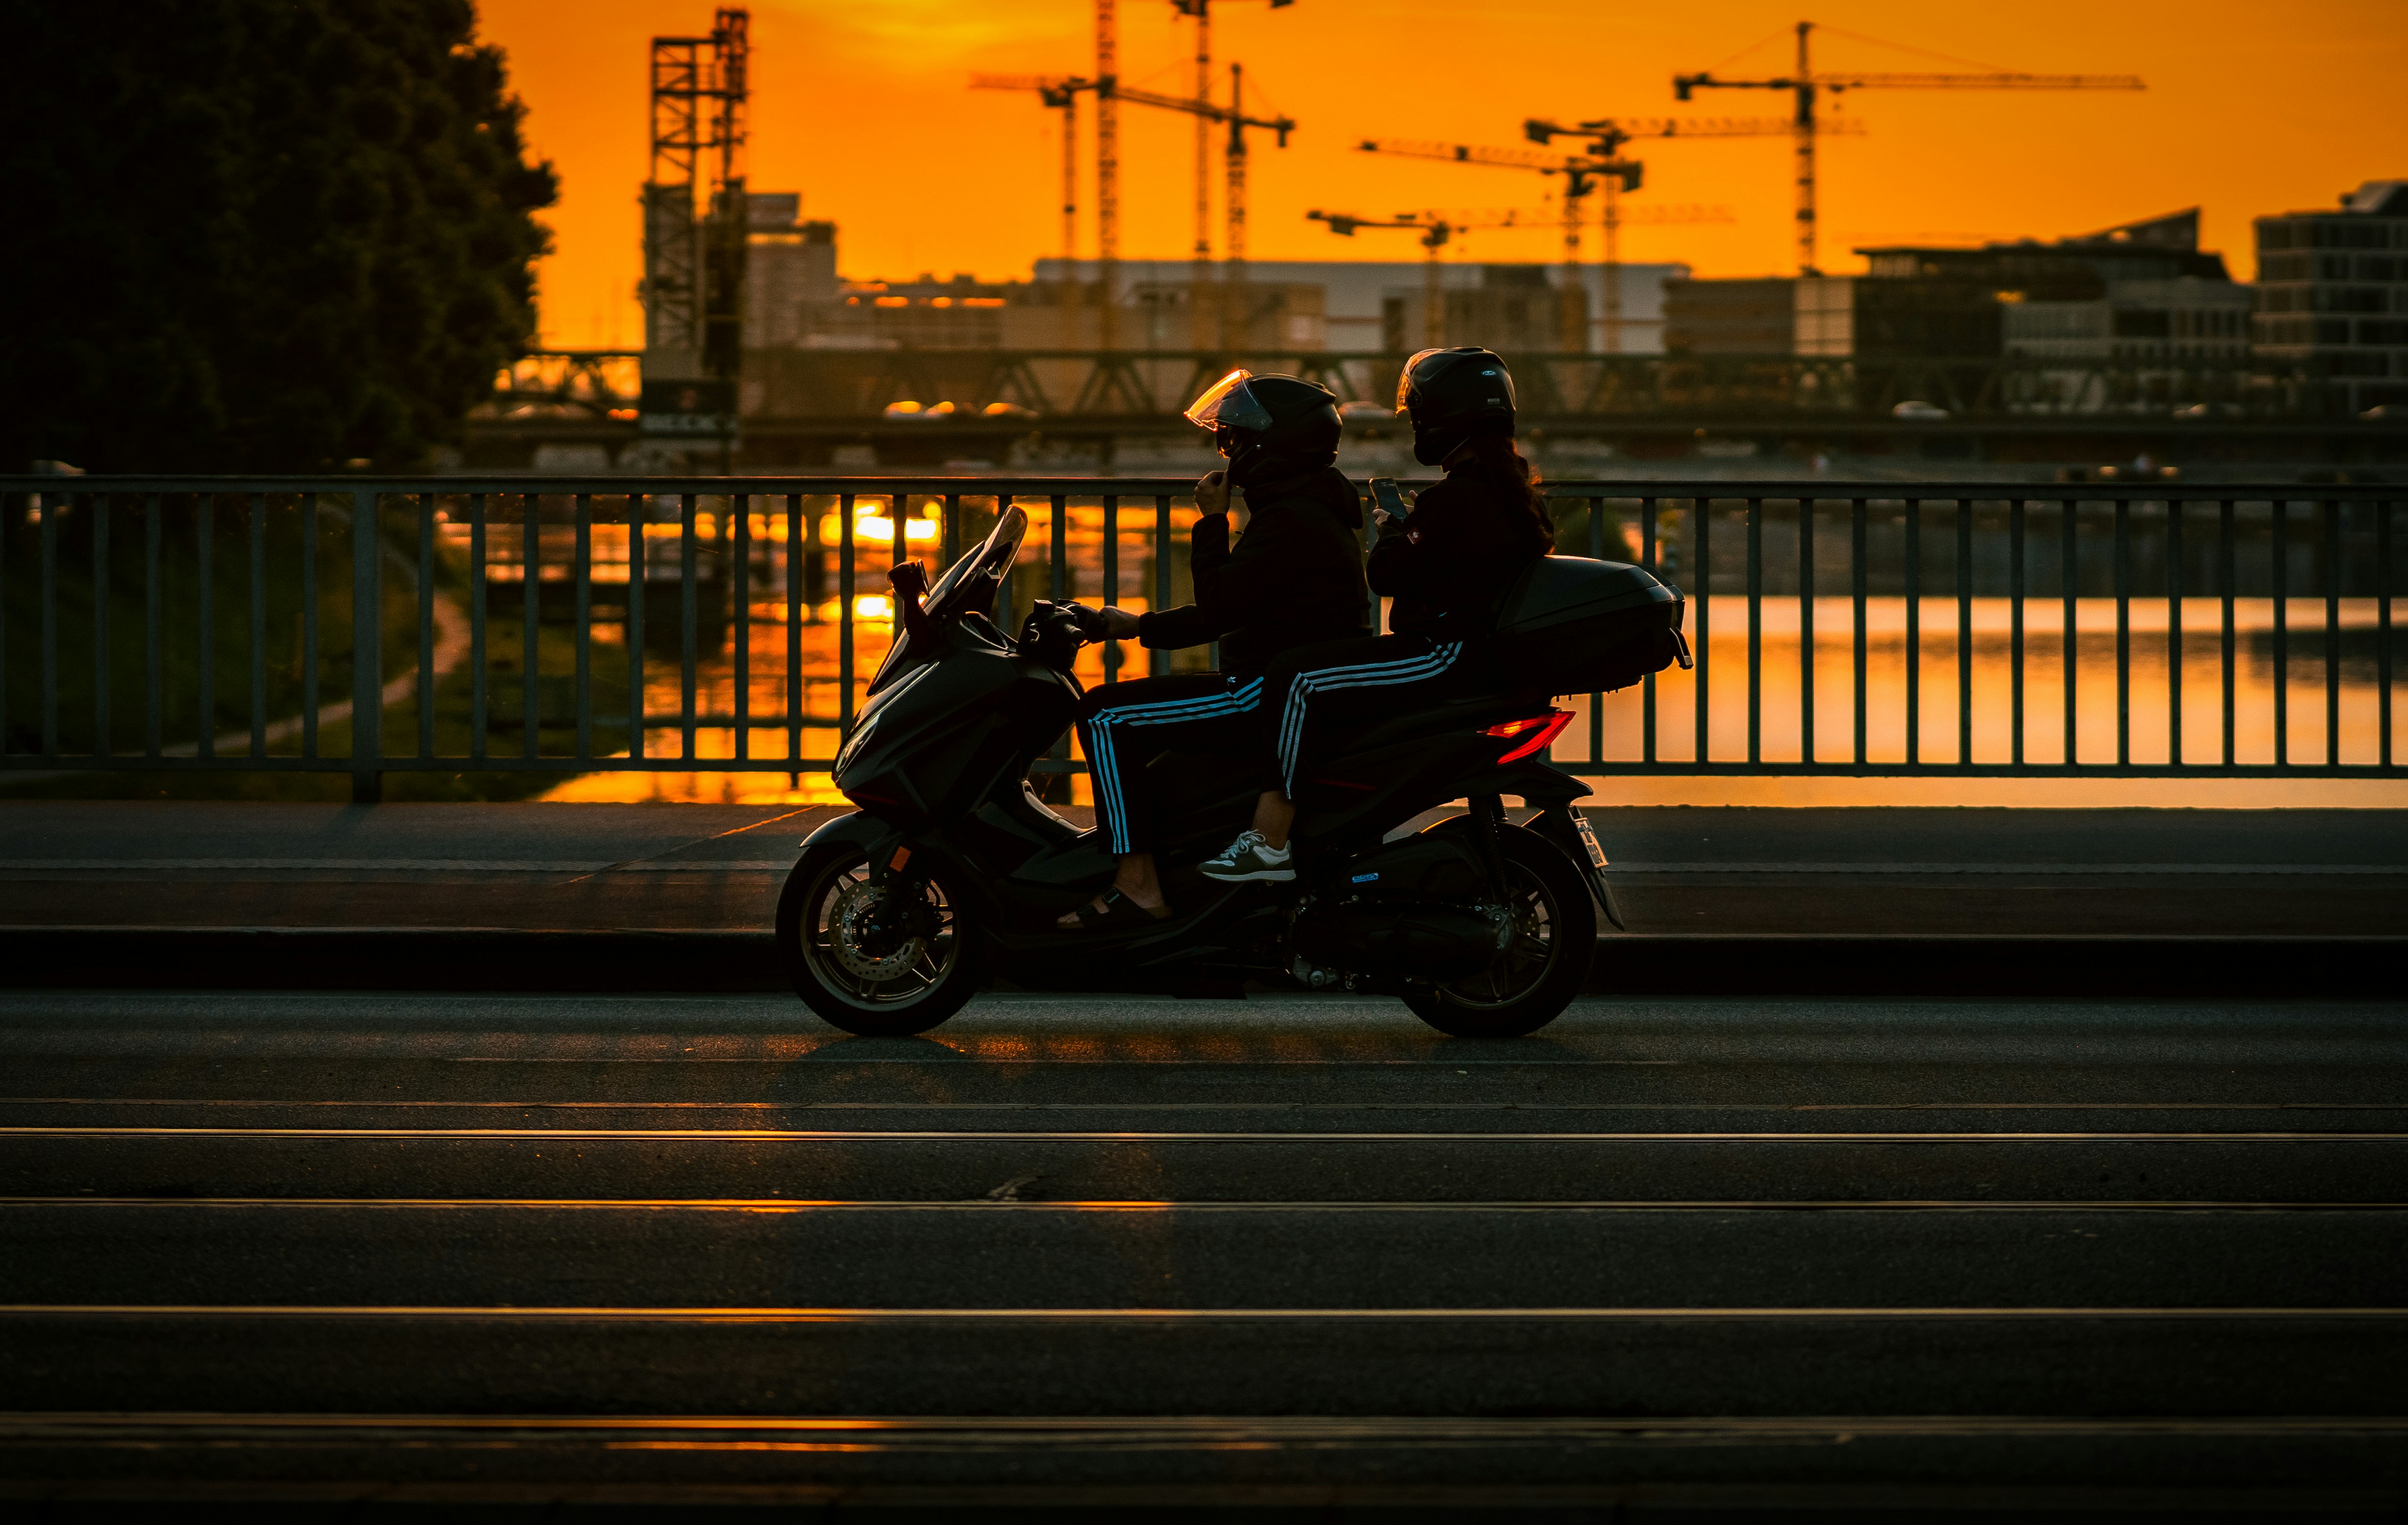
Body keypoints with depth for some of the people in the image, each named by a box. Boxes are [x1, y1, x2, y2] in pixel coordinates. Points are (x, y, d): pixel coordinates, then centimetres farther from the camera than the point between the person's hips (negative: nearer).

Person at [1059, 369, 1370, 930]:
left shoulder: (1290, 520, -17)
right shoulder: (1311, 508, 18)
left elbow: (1220, 605, -20)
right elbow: (1231, 609, 23)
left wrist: (1212, 522, -9)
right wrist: (1142, 626, 19)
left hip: (1273, 693, -11)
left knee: (1105, 716, -13)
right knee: (1133, 714, 26)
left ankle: (1138, 885, -18)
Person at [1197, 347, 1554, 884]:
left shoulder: (1461, 497, -19)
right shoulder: (1512, 487, 12)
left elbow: (1388, 576, -17)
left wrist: (1391, 532, 2)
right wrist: (1411, 530, 18)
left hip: (1448, 653, -11)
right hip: (1482, 649, 11)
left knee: (1297, 680, -16)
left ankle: (1271, 841, -17)